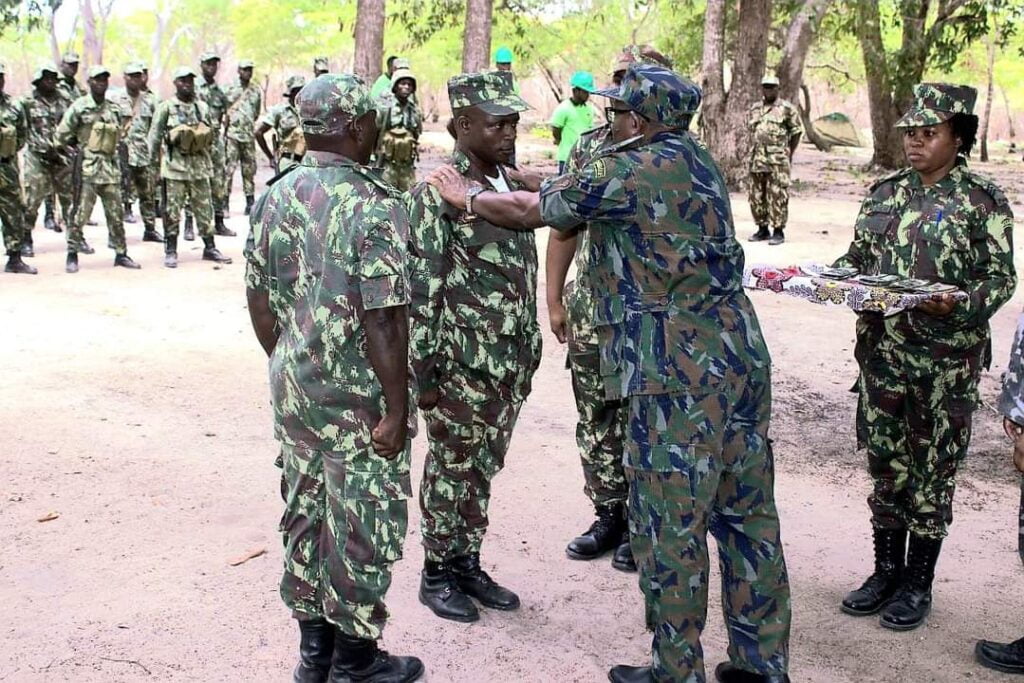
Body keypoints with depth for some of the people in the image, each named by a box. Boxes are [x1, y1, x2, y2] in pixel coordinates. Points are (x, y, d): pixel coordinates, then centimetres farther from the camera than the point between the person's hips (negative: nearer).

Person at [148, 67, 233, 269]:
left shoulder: (203, 107, 9)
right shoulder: (166, 107, -3)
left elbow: (214, 133, 18)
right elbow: (154, 136, -1)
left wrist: (206, 156, 11)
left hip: (200, 167, 4)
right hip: (175, 166, -4)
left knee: (205, 209, 8)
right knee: (172, 210, 1)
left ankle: (210, 248, 18)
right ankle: (170, 252, 9)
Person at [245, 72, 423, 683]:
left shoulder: (275, 196, 4)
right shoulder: (373, 204, -19)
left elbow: (259, 299, 10)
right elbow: (383, 318, -22)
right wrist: (397, 409, -17)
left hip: (295, 389, 7)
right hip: (359, 398, -7)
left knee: (307, 512, 17)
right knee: (363, 523, 7)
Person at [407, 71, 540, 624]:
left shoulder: (510, 186, 9)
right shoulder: (436, 193, -14)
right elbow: (421, 290, -15)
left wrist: (530, 349, 16)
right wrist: (423, 370, -16)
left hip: (510, 363, 7)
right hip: (460, 365, -7)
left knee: (483, 468, 16)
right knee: (450, 470, 7)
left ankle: (467, 563, 31)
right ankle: (437, 574, 23)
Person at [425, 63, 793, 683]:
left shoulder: (630, 172, -11)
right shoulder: (698, 160, 13)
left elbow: (528, 211, 0)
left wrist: (467, 195, 15)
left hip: (679, 375, -9)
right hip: (743, 357, 9)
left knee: (670, 527, 2)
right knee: (748, 512, 13)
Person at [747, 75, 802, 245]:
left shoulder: (787, 108, -1)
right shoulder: (755, 109, 15)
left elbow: (796, 132, 2)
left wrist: (788, 154, -1)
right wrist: (754, 152, 13)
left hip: (777, 161, -6)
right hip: (756, 159, 6)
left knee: (778, 196, -7)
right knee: (756, 196, 8)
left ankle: (778, 231, -1)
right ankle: (762, 229, 19)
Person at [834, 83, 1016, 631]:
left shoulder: (983, 201, -5)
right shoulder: (884, 193, 9)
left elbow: (1000, 278, -6)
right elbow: (857, 257, 14)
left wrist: (958, 304, -25)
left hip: (946, 358, -4)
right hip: (882, 350, 4)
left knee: (932, 470, 7)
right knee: (884, 463, 12)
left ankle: (917, 584, 21)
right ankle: (886, 571, 27)